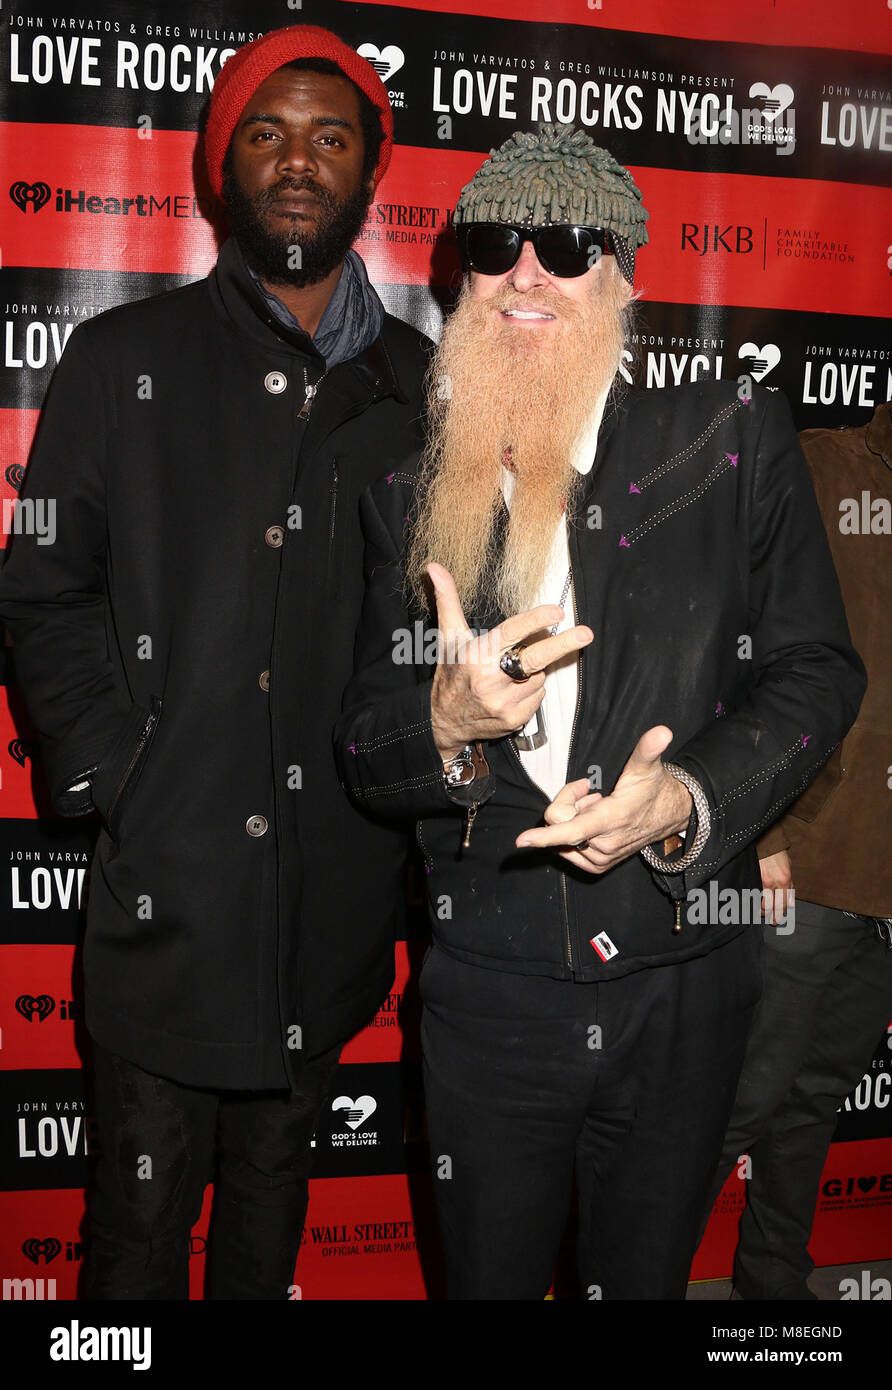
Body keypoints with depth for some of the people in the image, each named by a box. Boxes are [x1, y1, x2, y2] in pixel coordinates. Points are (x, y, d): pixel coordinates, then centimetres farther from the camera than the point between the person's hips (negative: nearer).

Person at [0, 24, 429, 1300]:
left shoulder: (423, 389, 6)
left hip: (338, 875, 3)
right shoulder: (125, 362, 0)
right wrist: (109, 770, -8)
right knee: (146, 1194, 10)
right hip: (170, 870, -2)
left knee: (277, 1171, 21)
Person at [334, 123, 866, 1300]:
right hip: (487, 990, 1)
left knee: (645, 1277, 21)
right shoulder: (413, 491, 2)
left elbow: (817, 668, -2)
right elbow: (362, 755, 1)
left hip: (683, 989, 0)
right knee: (488, 1279, 19)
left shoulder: (731, 434, -3)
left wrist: (692, 798, -19)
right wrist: (448, 727, -22)